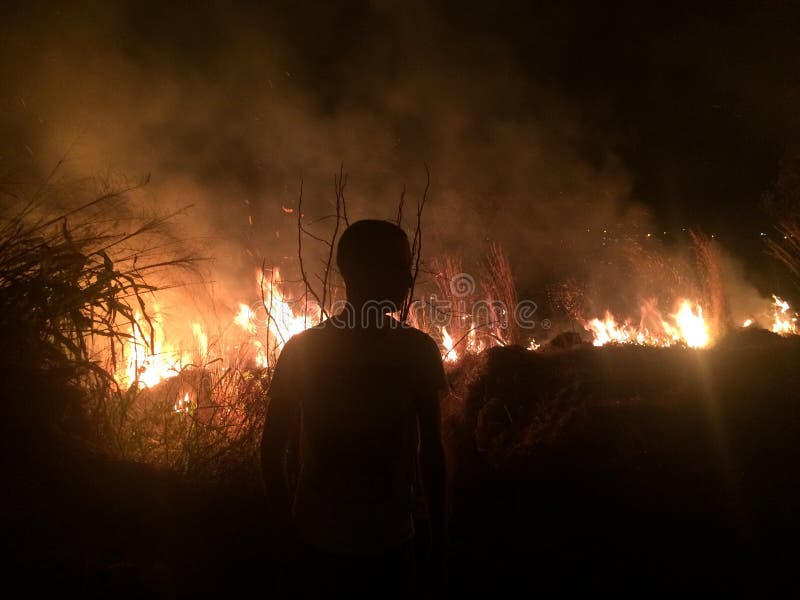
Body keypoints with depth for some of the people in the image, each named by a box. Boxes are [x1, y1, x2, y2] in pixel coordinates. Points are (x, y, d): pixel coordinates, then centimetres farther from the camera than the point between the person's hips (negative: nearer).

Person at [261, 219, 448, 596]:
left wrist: (439, 538, 4)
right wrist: (286, 523, 1)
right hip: (317, 544, -1)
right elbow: (274, 448, -1)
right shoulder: (304, 350, -9)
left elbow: (430, 447, 1)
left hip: (392, 546, 1)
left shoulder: (417, 351, -5)